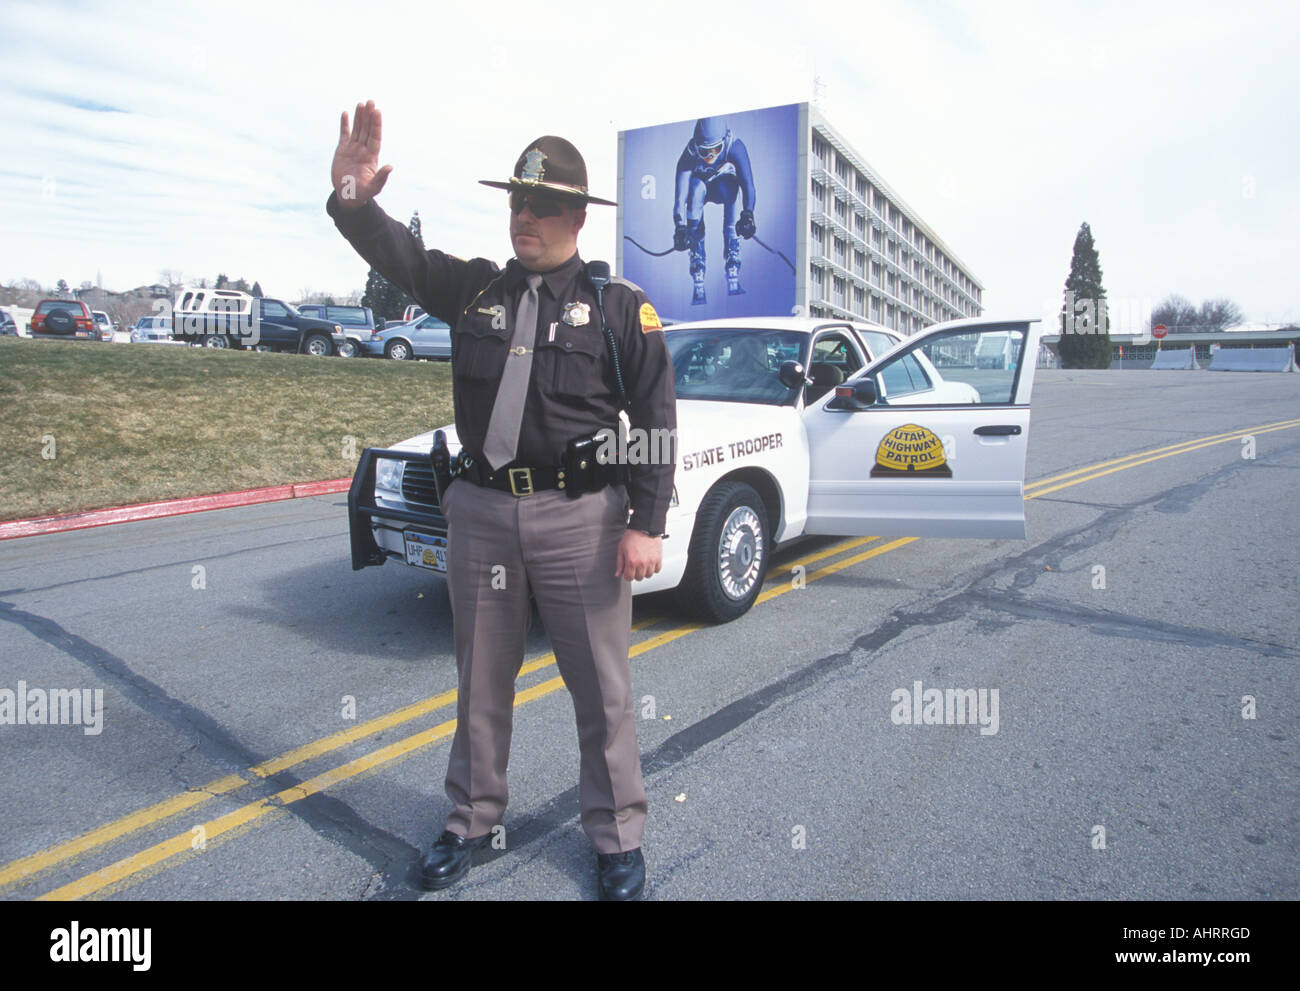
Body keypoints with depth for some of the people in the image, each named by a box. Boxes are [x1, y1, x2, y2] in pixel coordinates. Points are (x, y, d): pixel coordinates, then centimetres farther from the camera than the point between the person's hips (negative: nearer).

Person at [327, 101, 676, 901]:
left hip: (581, 516, -3)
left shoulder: (620, 306, -1)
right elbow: (399, 254, -1)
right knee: (481, 680, 15)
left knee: (602, 688, 6)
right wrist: (354, 200, -24)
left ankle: (619, 838, 25)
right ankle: (474, 821, 34)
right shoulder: (474, 288, 10)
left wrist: (646, 525, -11)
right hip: (481, 512, 4)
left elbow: (656, 420, -4)